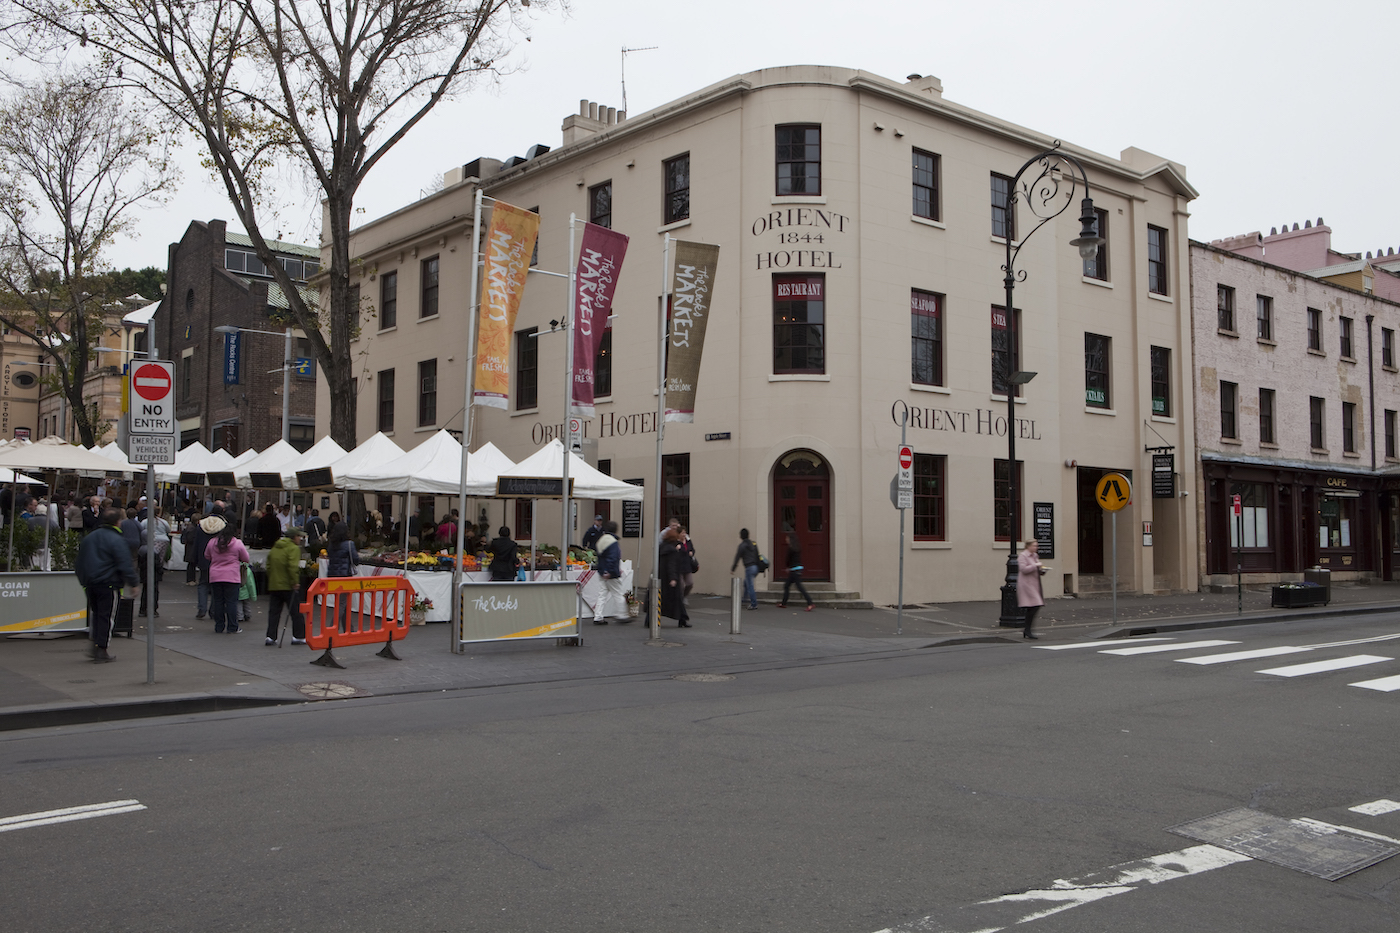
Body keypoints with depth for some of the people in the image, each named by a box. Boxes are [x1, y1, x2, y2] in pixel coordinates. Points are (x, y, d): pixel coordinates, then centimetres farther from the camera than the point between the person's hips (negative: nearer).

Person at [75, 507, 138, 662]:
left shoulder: (89, 537, 12)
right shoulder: (116, 540, -12)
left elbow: (80, 562, 19)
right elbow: (125, 566, -15)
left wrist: (83, 580, 27)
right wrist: (133, 584, -7)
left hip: (90, 584, 7)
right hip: (109, 584, -7)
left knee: (94, 614, 17)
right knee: (107, 616, -2)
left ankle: (95, 645, 15)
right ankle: (101, 649, -2)